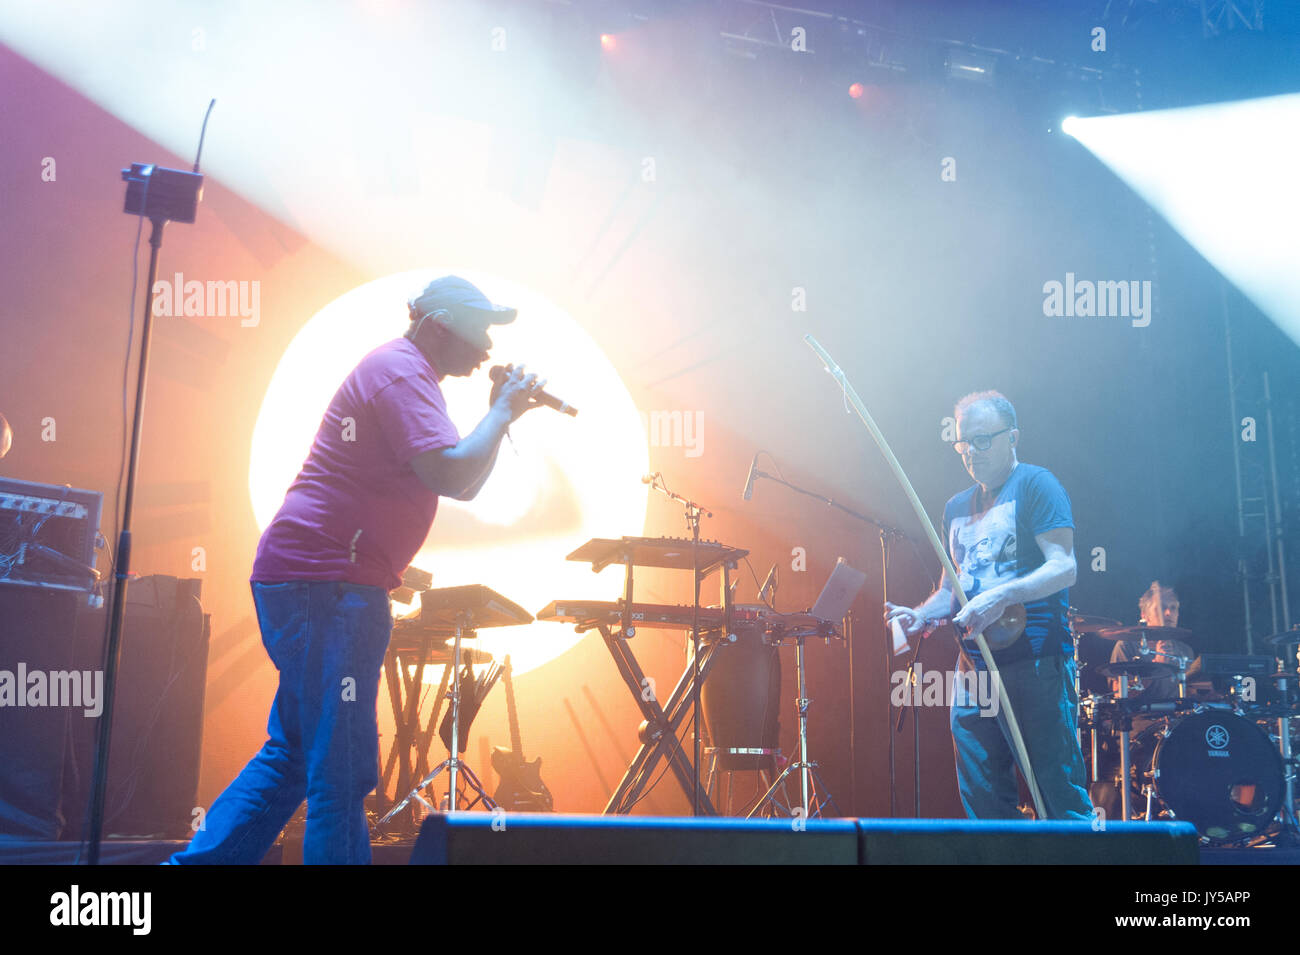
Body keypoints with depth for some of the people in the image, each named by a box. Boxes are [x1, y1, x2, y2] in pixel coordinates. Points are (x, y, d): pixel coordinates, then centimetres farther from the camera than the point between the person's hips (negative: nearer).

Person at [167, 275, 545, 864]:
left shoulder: (400, 372, 22)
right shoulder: (401, 370, -11)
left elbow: (462, 485, 24)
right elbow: (454, 477, -24)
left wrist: (500, 414, 14)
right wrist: (501, 413, -9)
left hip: (302, 576, 11)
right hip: (327, 582, -11)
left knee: (294, 753, 18)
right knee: (341, 771, -6)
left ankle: (197, 861, 22)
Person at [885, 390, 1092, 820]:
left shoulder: (1035, 485, -2)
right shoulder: (957, 507, 19)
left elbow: (1064, 567, -14)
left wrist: (1003, 595, -28)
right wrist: (921, 615, 3)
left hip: (1034, 660, -7)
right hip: (974, 668, 7)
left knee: (1060, 797, -6)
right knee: (982, 801, 9)